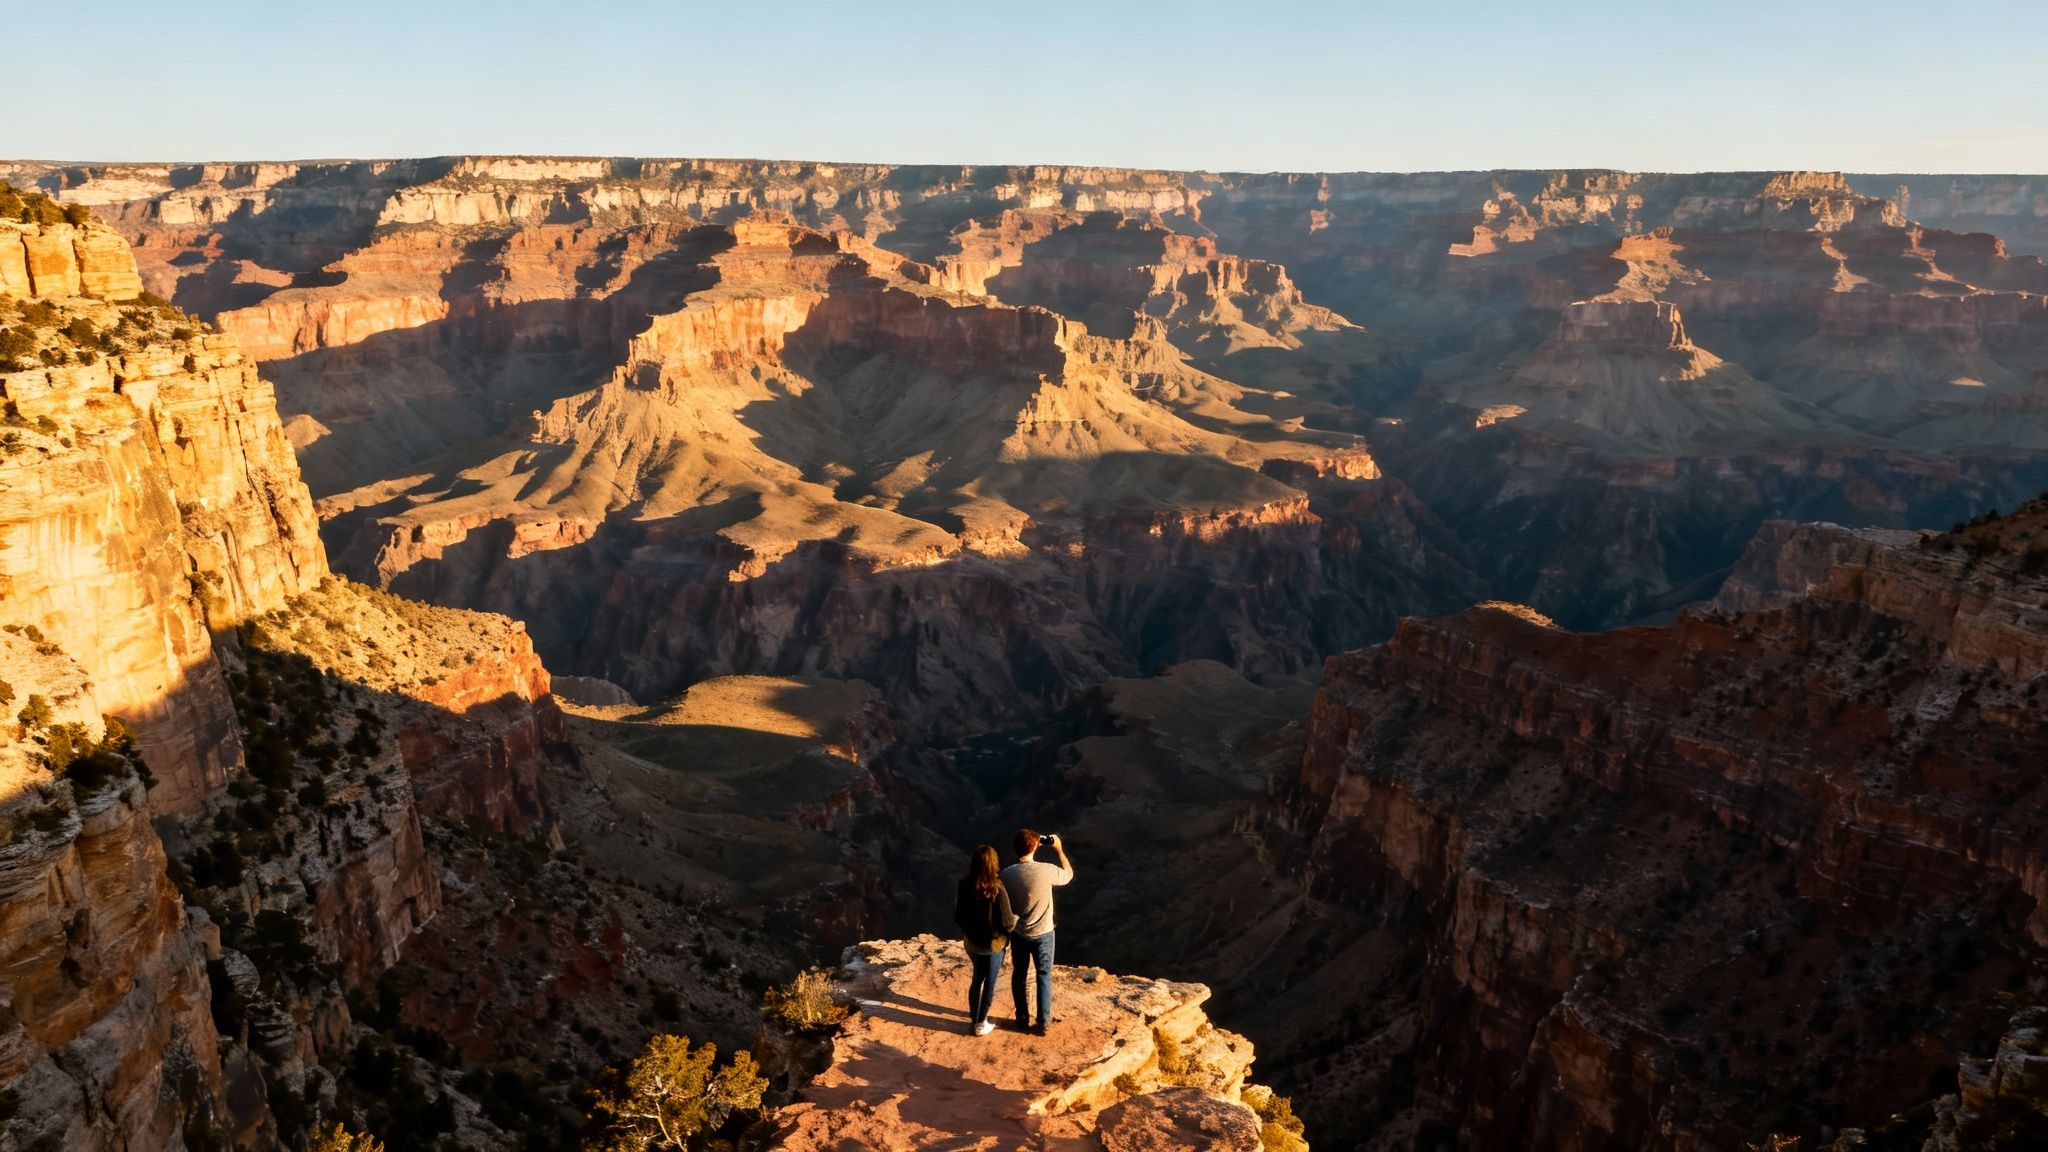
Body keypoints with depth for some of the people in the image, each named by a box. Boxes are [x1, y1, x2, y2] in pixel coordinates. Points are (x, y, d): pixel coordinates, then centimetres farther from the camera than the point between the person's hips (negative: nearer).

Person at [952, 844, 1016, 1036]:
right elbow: (1006, 923, -21)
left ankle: (973, 1019, 35)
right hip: (993, 943, -4)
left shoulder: (964, 885, -12)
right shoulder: (996, 888, -25)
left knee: (976, 978, 25)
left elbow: (958, 918, -2)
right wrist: (1016, 919, 0)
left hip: (971, 942, 4)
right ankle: (981, 1025, 25)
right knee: (990, 982, 15)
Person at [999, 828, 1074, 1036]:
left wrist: (1005, 932, 13)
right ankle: (1043, 1022, 15)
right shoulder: (1047, 871, -22)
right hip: (1042, 933, -2)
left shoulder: (1006, 875, -15)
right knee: (1044, 976, 12)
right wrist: (1059, 850, 8)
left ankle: (1022, 1018, 30)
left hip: (1018, 933, 2)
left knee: (1019, 975, 19)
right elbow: (1069, 875, 1)